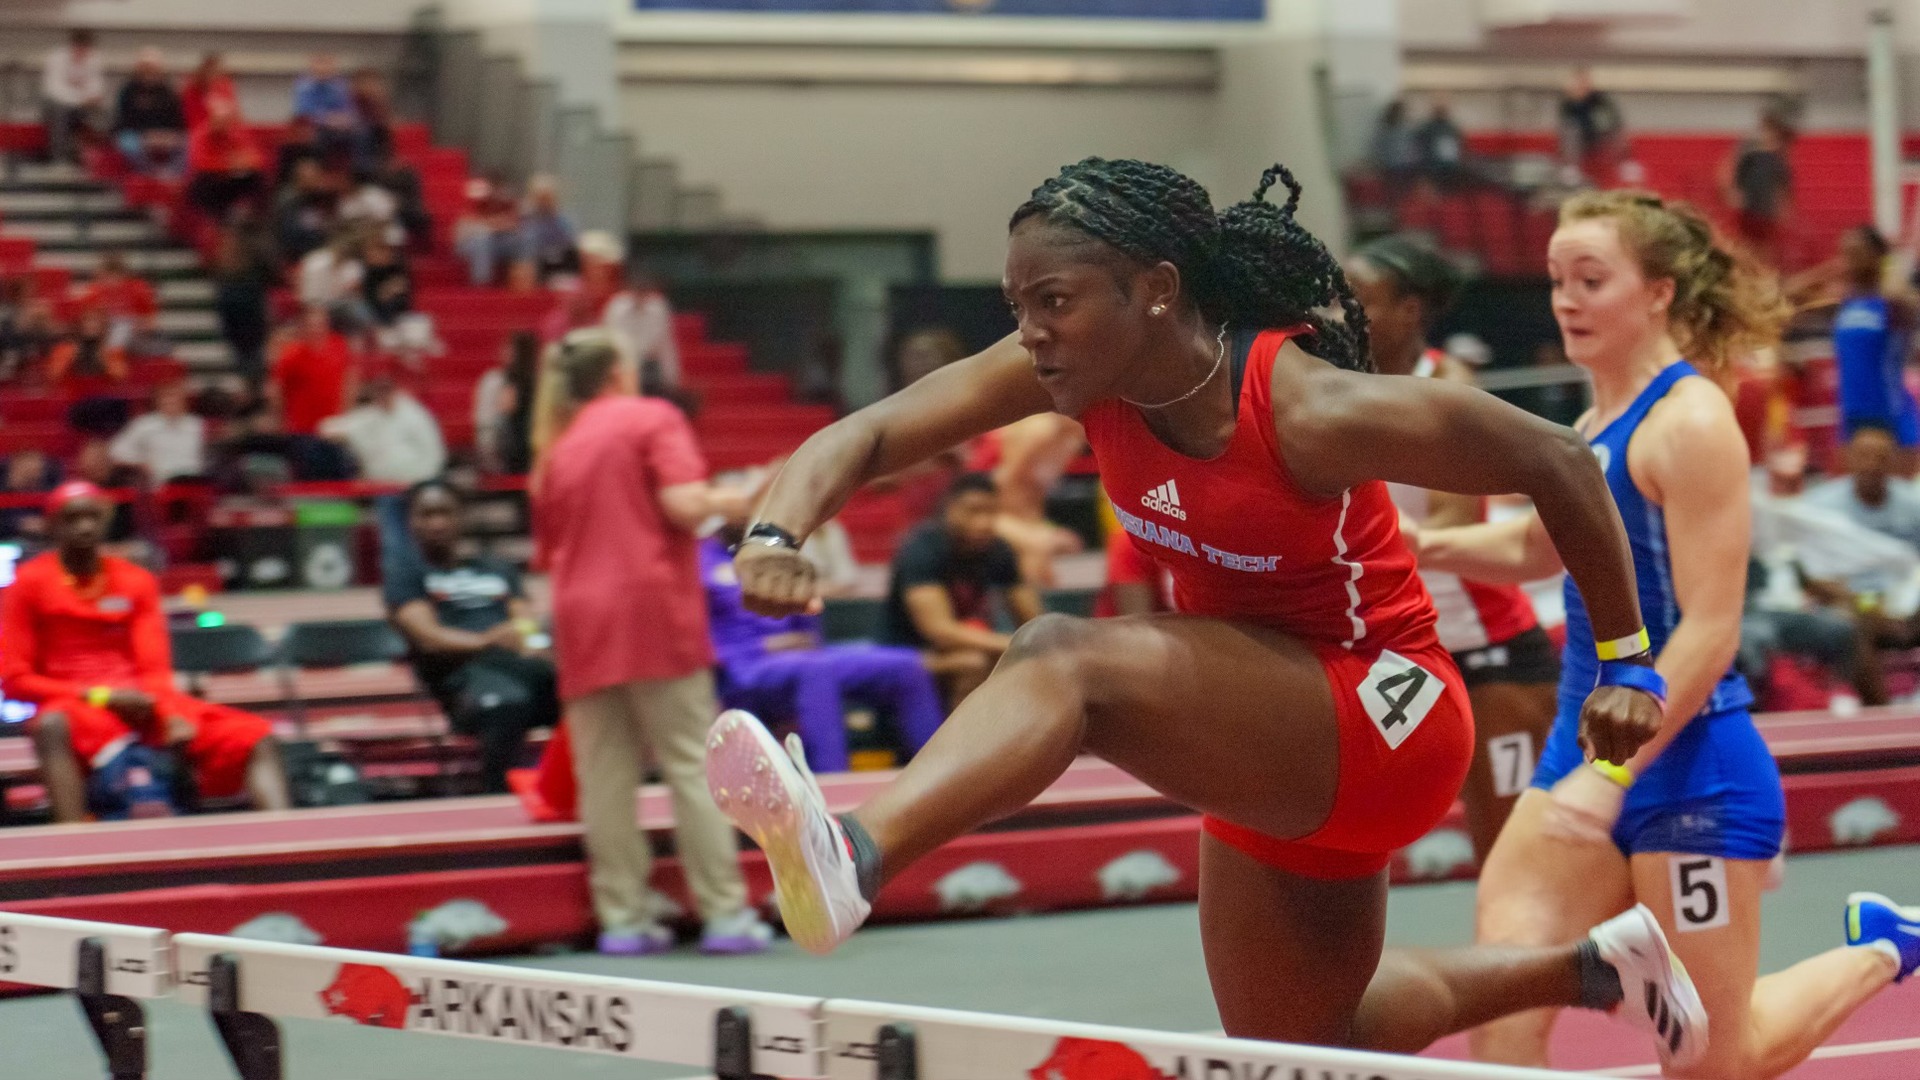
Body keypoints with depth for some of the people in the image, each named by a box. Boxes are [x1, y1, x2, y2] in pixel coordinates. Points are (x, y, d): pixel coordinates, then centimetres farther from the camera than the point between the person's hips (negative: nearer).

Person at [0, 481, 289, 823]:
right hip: (77, 706, -5)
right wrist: (100, 696, -14)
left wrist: (172, 716, -15)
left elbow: (154, 671, 9)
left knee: (258, 739, -13)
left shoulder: (136, 581, 12)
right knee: (52, 726, -42)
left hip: (140, 702, 5)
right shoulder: (31, 583, 2)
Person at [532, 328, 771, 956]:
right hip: (652, 607, -5)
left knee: (605, 778, 3)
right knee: (693, 765, -2)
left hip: (580, 619, 5)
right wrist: (724, 501, 7)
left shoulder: (556, 453, 16)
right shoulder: (652, 418, 0)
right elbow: (683, 504, -12)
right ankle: (725, 915, -3)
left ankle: (623, 916, 1)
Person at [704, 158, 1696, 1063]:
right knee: (1294, 1045, 25)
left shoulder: (1308, 410, -27)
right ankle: (1587, 968, 45)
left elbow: (1558, 463, -18)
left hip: (1382, 720, -8)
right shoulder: (1078, 367, -11)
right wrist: (777, 534, -38)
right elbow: (866, 437, -16)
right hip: (1270, 763, 8)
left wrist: (1626, 662, -9)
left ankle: (852, 855, -59)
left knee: (1062, 659, -32)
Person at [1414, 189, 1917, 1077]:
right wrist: (1422, 545, 11)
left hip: (1690, 767, -8)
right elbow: (1535, 547, 29)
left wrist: (1615, 771, -27)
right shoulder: (1597, 422, 11)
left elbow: (1710, 630, -20)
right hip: (1586, 737, 8)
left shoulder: (1691, 421, -15)